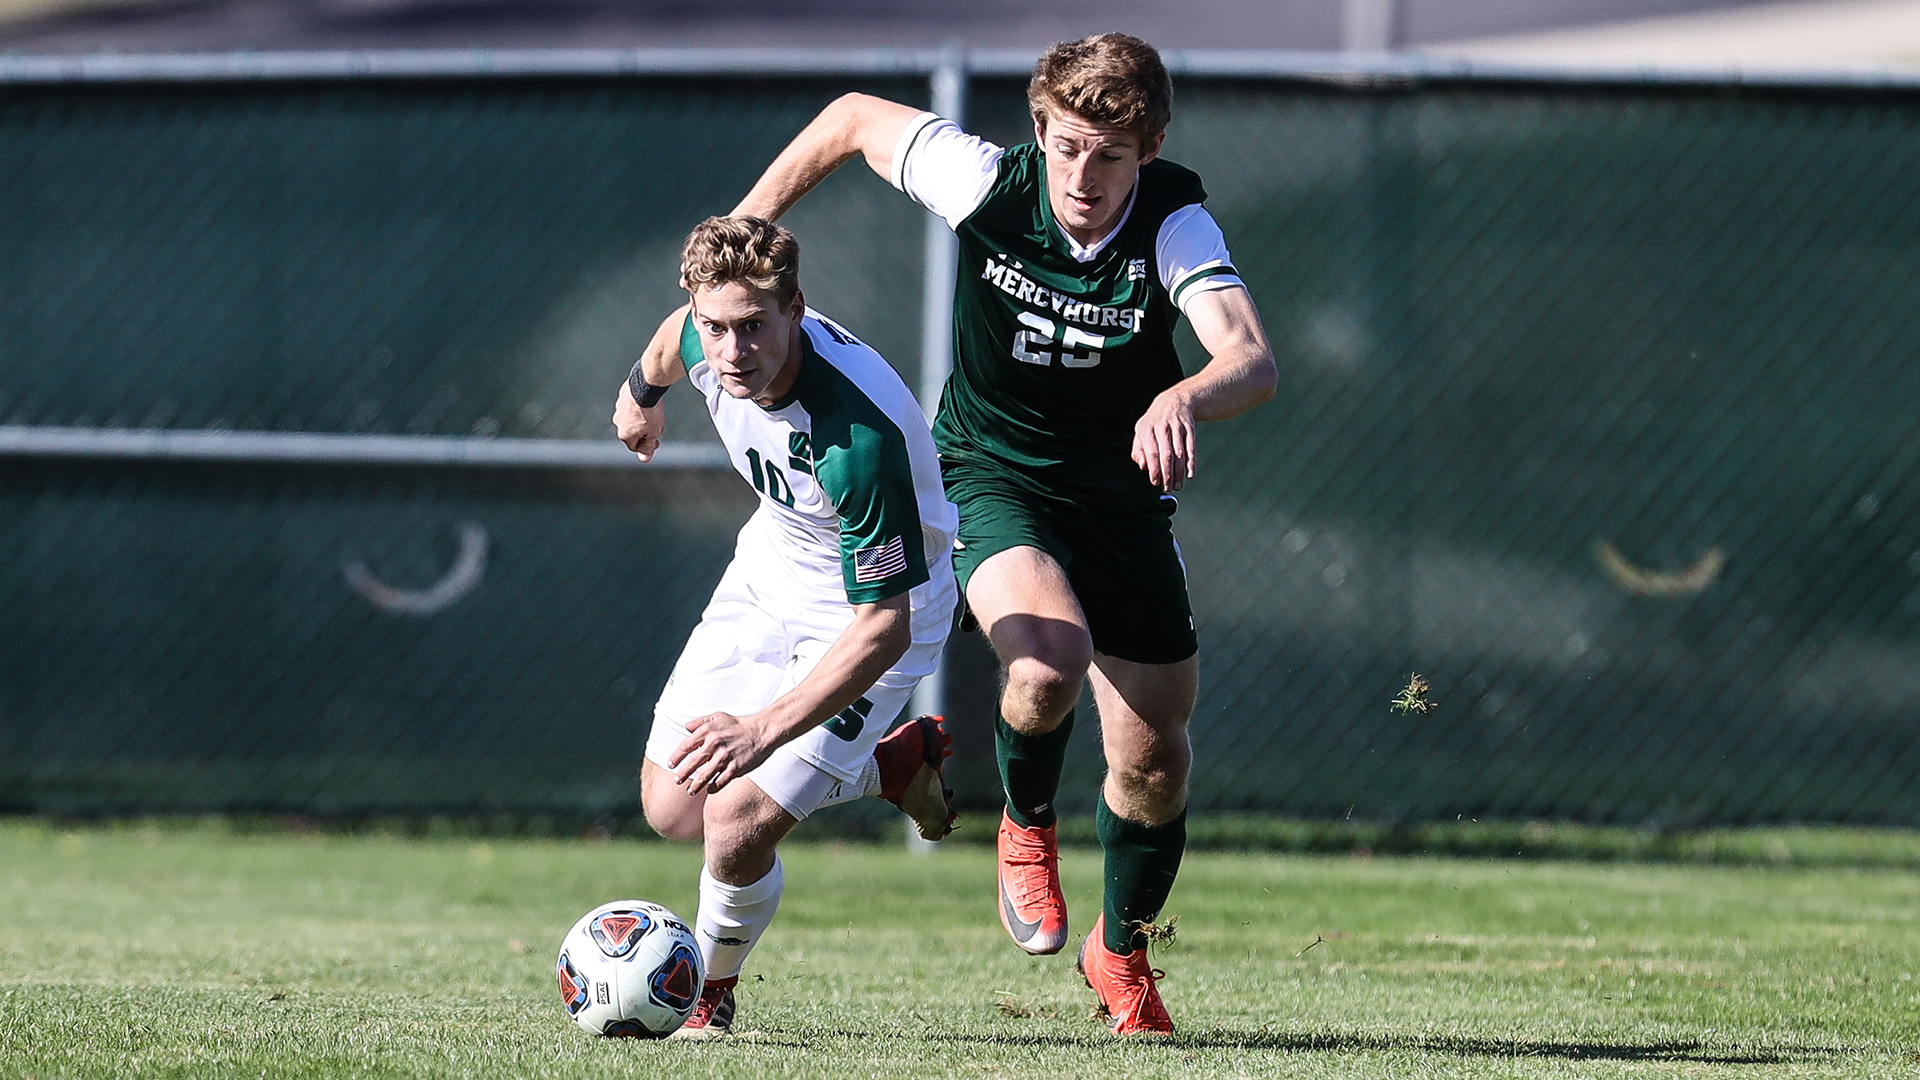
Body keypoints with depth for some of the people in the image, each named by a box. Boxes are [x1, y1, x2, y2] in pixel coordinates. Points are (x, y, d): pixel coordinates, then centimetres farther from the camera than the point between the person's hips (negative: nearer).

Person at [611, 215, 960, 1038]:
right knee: (672, 809, 7)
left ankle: (711, 992, 17)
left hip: (868, 607, -7)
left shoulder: (859, 435, -41)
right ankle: (898, 761, 30)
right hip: (770, 568, 7)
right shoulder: (708, 339, -22)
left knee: (737, 828, -17)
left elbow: (884, 626, -37)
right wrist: (644, 389, 30)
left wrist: (764, 730, -46)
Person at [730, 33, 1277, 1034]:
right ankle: (1026, 827, 2)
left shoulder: (1174, 221, -22)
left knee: (1154, 756, 4)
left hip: (1122, 491, 2)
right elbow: (853, 118, -1)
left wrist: (1184, 398, -59)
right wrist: (741, 235, 3)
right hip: (991, 472, -2)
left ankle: (1121, 950, 33)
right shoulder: (986, 183, -19)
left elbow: (1253, 360, -38)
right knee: (1050, 658, -32)